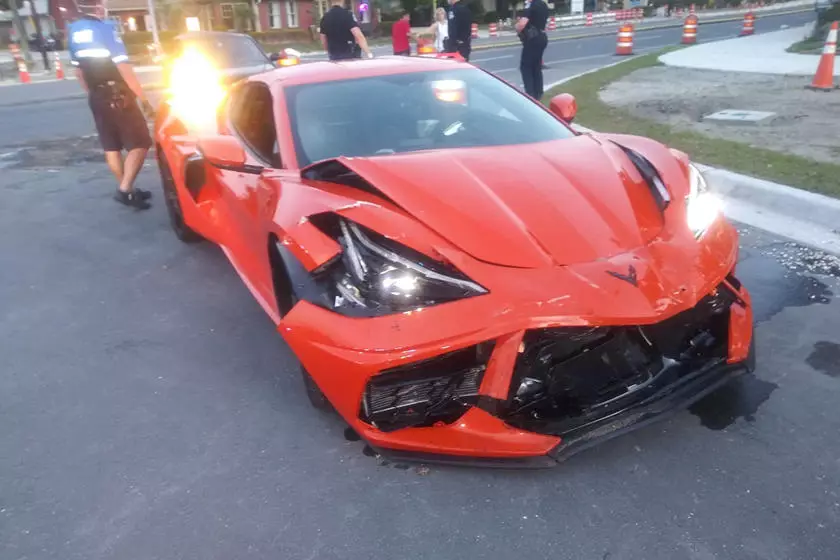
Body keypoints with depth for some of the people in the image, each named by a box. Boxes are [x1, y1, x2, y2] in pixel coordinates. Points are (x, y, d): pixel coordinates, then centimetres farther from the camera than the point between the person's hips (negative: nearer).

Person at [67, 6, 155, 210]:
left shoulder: (73, 31, 7)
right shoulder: (105, 29, -15)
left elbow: (79, 71, 15)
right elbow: (124, 69, -20)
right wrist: (144, 99, -17)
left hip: (97, 99, 8)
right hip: (118, 97, -7)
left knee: (111, 147, 12)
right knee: (140, 144, -3)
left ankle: (126, 189, 21)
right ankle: (125, 190, -13)